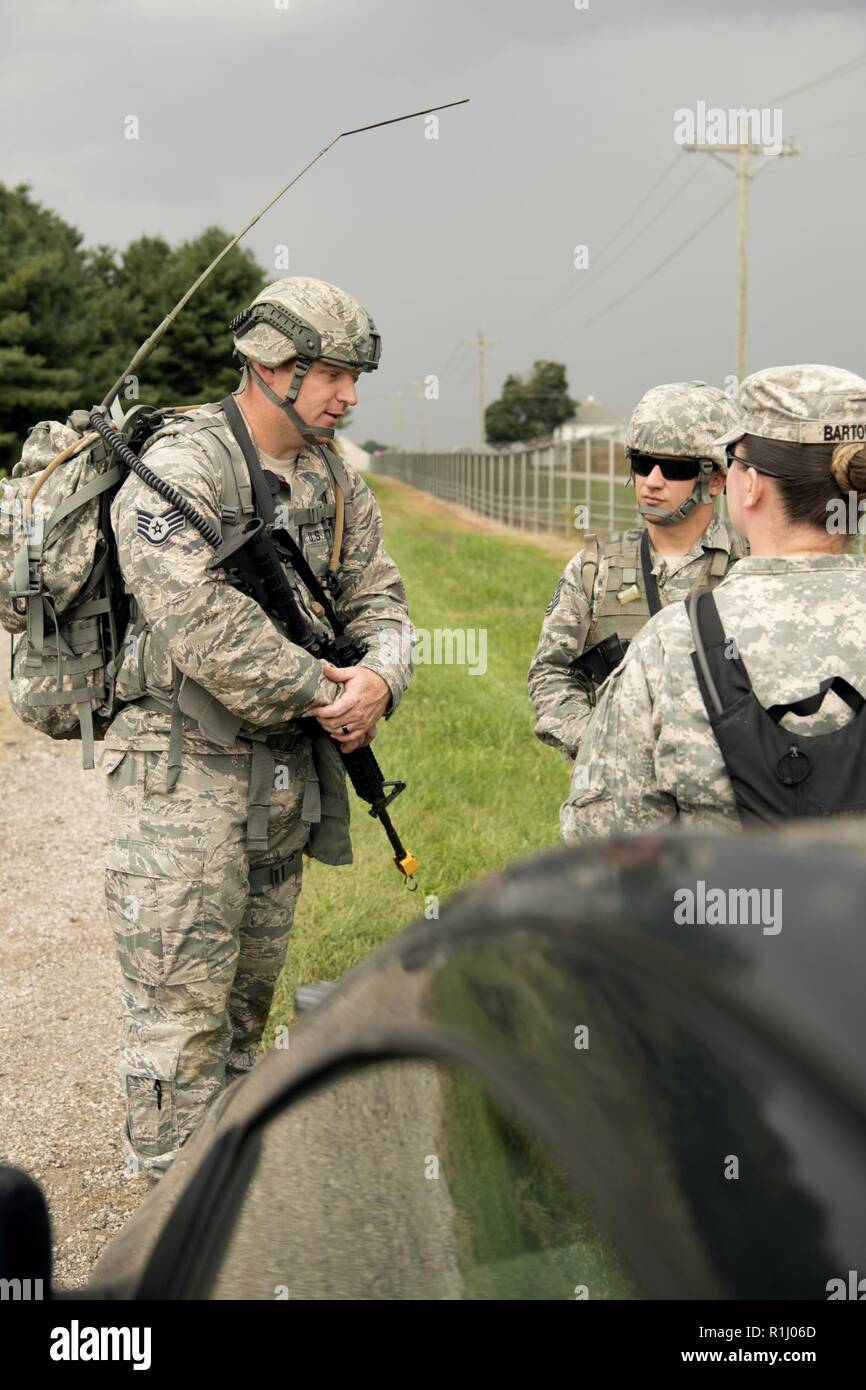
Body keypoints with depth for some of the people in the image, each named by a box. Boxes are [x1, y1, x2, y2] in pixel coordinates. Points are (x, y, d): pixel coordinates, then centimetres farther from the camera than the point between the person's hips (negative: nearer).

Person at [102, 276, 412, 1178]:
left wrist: (378, 679, -11)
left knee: (246, 996, 18)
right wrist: (321, 691, -17)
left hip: (286, 771, 8)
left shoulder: (335, 482, 9)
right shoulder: (178, 470, -16)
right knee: (180, 999, -2)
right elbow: (203, 627, -25)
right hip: (184, 774, -8)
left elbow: (378, 600, 11)